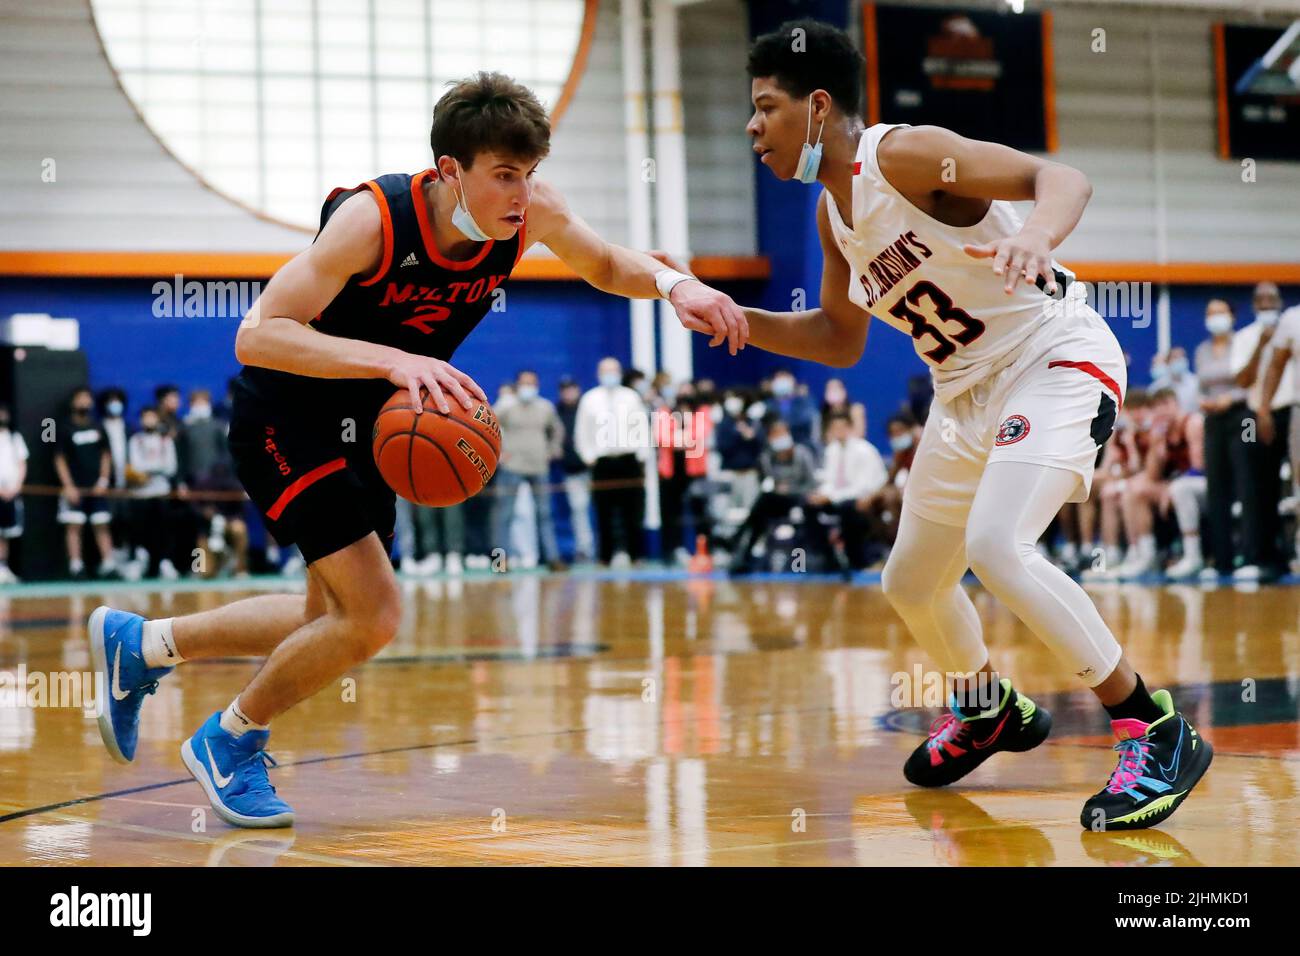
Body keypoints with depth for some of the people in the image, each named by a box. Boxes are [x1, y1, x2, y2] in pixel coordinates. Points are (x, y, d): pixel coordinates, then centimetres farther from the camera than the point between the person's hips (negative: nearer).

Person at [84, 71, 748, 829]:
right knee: (374, 617, -17)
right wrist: (393, 360, -48)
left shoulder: (532, 212, -15)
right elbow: (257, 337, -36)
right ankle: (231, 741, 8)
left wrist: (672, 283, -16)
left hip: (369, 431, 8)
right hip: (286, 421, -8)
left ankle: (141, 644, 37)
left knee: (332, 623, 17)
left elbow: (605, 265, 6)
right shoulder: (372, 220, -32)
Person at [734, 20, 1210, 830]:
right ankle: (990, 711, 46)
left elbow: (1061, 178, -28)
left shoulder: (903, 155, -20)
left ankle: (1158, 734, -20)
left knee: (996, 544, -30)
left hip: (1058, 359, -10)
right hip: (968, 390, 10)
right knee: (912, 580, 18)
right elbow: (839, 340, 17)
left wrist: (1036, 236, -50)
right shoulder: (832, 211, 6)